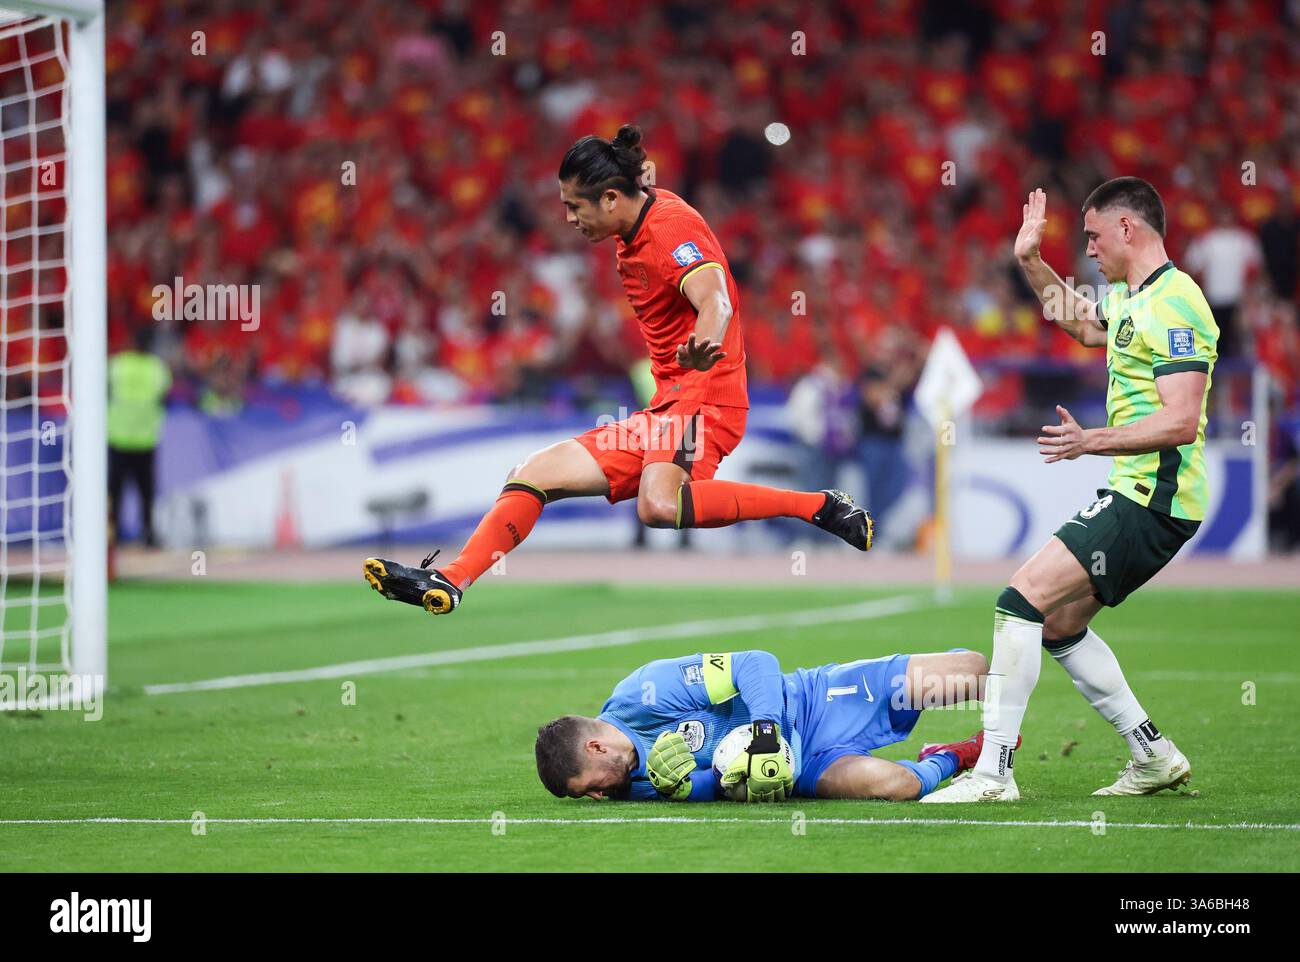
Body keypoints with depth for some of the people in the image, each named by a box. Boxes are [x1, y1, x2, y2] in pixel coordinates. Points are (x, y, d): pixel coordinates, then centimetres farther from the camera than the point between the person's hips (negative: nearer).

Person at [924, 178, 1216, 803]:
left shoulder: (1173, 304, -16)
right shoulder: (1133, 298, 15)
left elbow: (1180, 421, -24)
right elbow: (1084, 324, 38)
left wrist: (1095, 441, -32)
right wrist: (1029, 261, 26)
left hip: (1152, 499, -11)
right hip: (1134, 493, 11)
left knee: (1023, 598, -16)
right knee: (1057, 625, 16)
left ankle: (993, 771, -16)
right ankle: (1154, 756, 21)